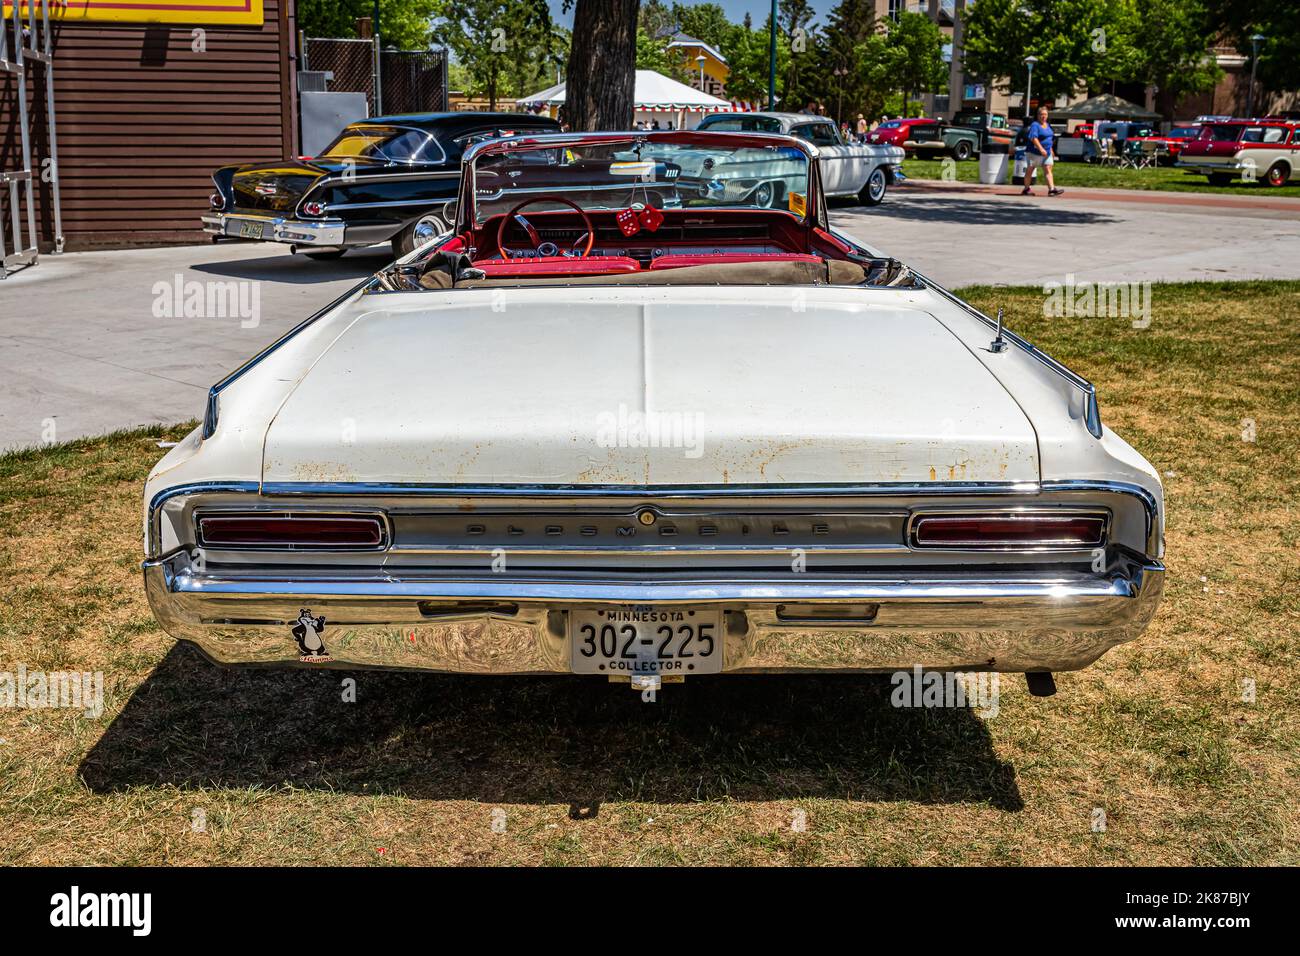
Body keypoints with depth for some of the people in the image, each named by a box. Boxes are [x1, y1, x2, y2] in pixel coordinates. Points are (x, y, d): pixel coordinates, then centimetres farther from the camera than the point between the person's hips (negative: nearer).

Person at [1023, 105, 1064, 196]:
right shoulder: (1035, 125, -11)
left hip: (1046, 153, 7)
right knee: (1030, 170, 5)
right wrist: (1041, 149, -31)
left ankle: (1052, 189, -13)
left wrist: (1051, 150, 22)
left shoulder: (1047, 125, 15)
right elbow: (1033, 138, -24)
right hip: (1035, 152, -7)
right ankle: (1026, 189, 15)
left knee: (1048, 170, -5)